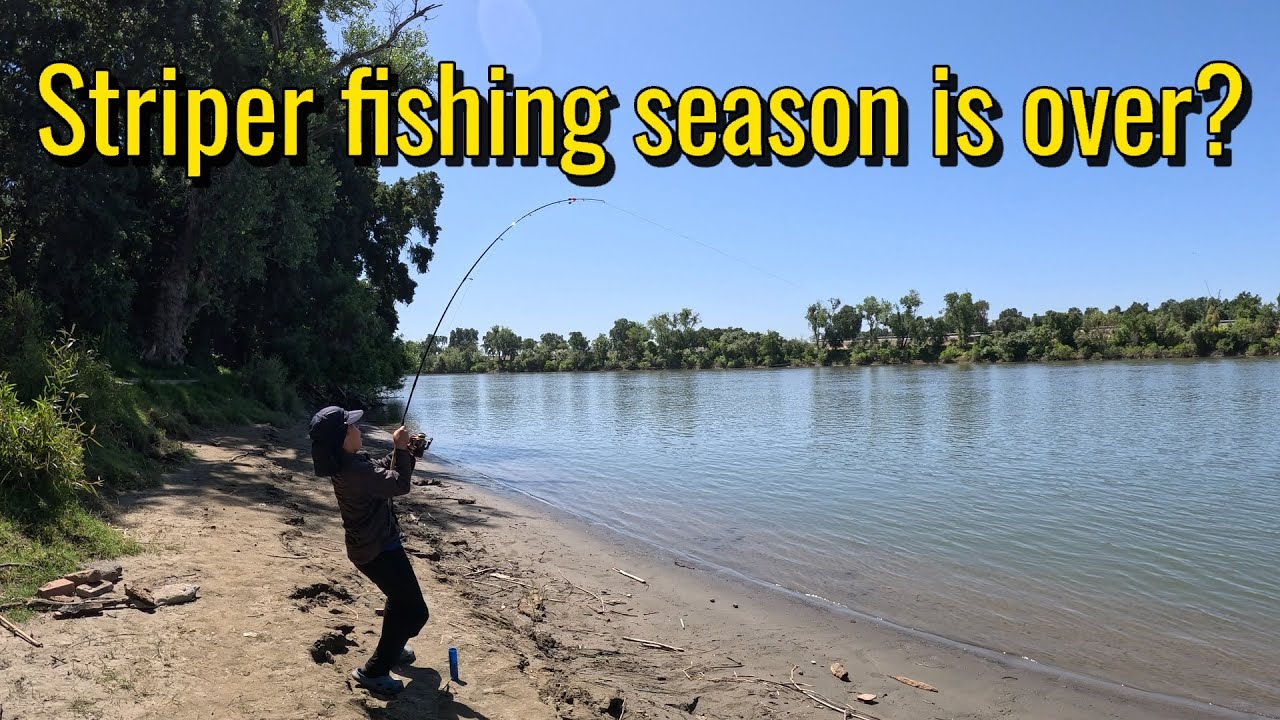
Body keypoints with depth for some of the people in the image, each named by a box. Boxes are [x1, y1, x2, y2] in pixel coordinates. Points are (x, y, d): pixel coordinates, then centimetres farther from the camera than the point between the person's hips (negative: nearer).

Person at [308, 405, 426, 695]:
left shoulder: (349, 463, 1)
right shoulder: (355, 471, -30)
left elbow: (384, 470, 14)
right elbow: (400, 485, -26)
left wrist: (404, 450, -1)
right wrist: (401, 449, -18)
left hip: (369, 545, 10)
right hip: (379, 550, -10)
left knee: (400, 598, 31)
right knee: (414, 611, -2)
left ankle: (391, 649, 49)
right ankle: (373, 670, 6)